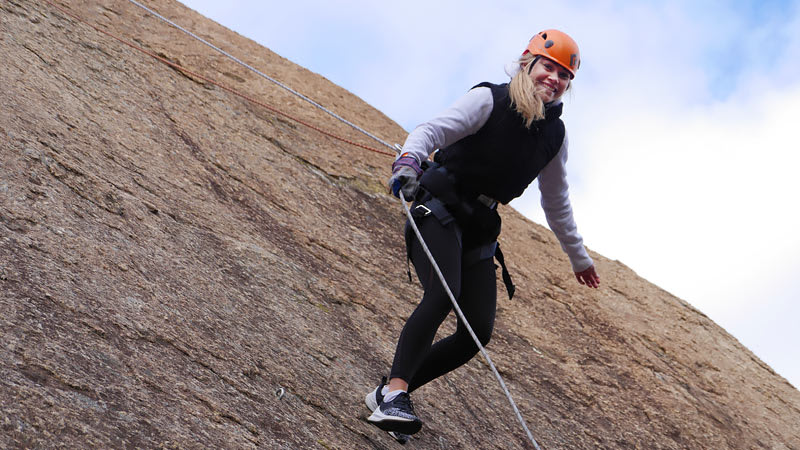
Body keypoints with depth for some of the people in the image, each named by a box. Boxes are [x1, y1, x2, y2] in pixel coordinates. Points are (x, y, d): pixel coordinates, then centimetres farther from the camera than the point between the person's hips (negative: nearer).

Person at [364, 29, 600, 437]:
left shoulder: (554, 135, 11)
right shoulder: (489, 100, -6)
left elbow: (556, 201, 23)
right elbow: (432, 130, -18)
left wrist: (578, 256, 29)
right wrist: (409, 159, -40)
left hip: (478, 230, 7)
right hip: (437, 209, -6)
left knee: (478, 331, -6)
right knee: (443, 295, -31)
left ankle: (388, 394, -2)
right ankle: (393, 392, -32)